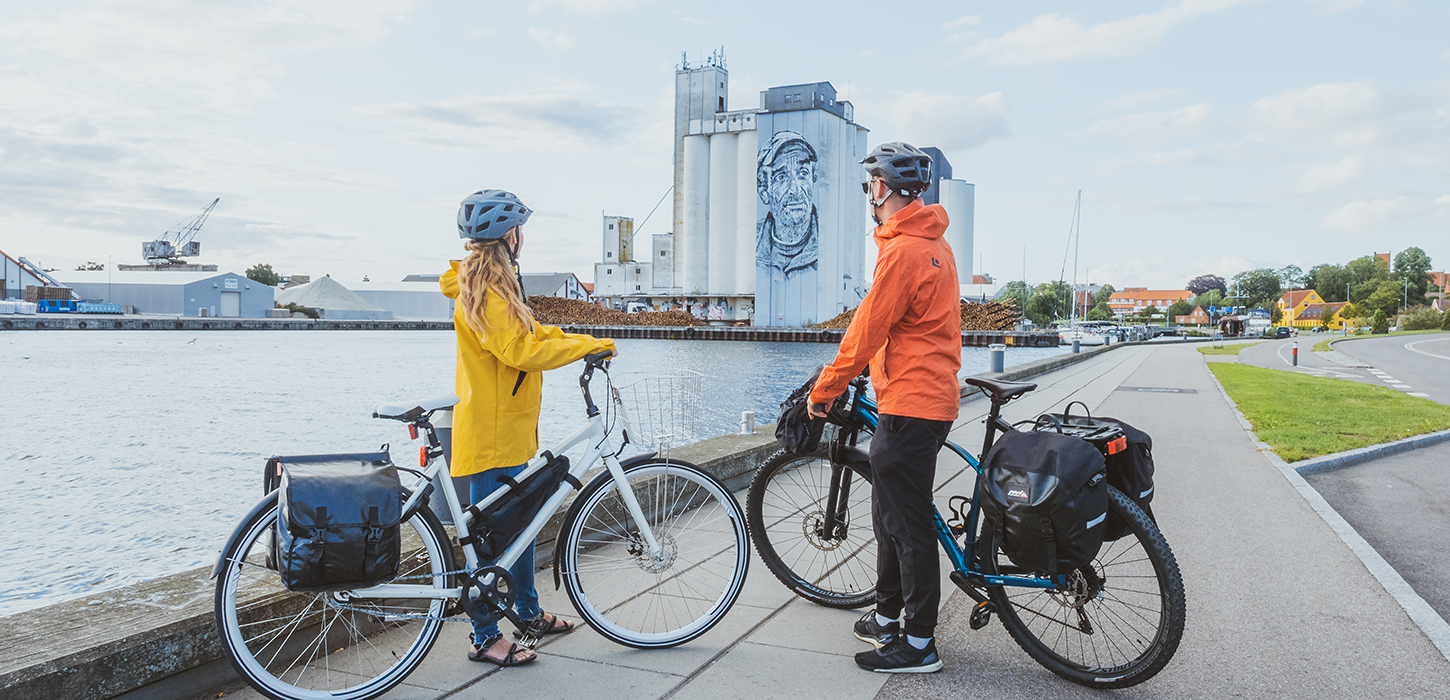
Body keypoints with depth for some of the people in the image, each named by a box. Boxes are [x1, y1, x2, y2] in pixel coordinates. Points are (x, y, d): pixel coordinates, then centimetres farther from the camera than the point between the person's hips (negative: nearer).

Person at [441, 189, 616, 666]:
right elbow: (523, 352, -28)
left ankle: (529, 612, 34)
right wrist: (588, 345, -21)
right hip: (490, 434, -11)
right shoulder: (485, 292, -19)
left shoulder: (497, 285, 15)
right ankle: (485, 639, 10)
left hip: (513, 429, 11)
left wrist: (579, 342, 6)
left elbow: (530, 334, 19)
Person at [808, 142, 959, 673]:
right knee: (891, 516, 18)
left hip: (909, 406, -10)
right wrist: (846, 370, 25)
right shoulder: (934, 243, 15)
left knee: (907, 525, -1)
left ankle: (919, 644, 9)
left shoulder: (902, 250, -18)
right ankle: (887, 619, 30)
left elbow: (866, 332, -15)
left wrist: (822, 391, -5)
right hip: (932, 396, 10)